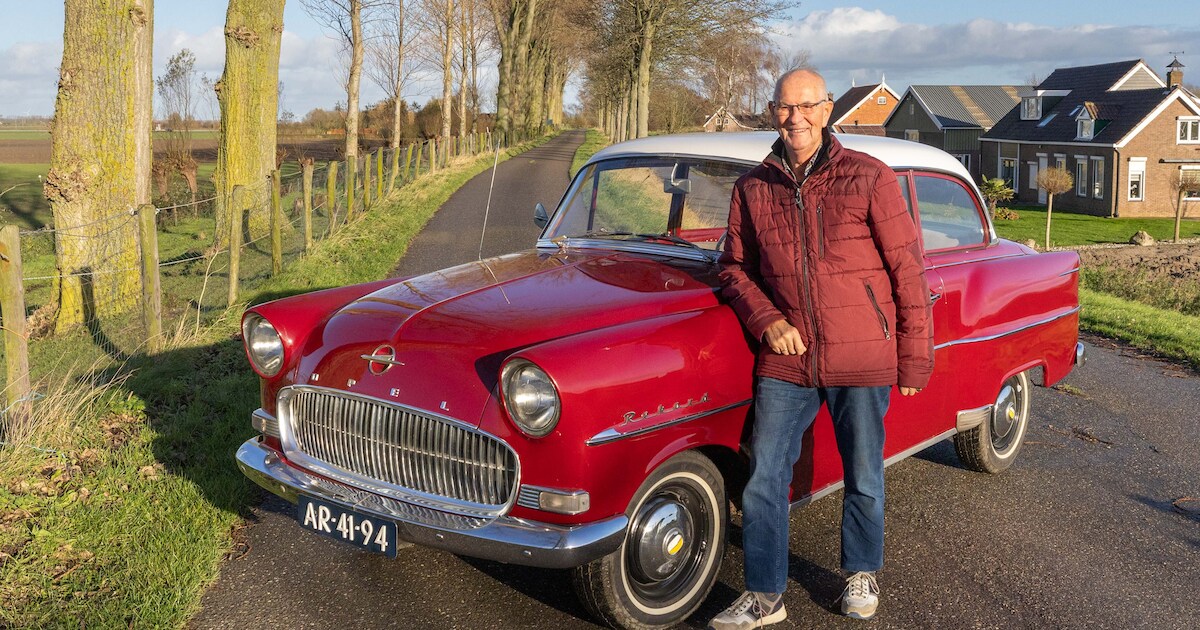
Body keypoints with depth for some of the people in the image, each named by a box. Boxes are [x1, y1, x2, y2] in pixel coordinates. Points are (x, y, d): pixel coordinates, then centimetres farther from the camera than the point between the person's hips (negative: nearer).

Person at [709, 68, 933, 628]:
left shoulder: (870, 178, -5)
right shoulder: (753, 188, 4)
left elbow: (908, 271, -3)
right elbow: (734, 268, 12)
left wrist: (914, 360, -3)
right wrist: (766, 320, -7)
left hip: (863, 360, -2)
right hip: (786, 361, 2)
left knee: (863, 478, 12)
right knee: (762, 482, 2)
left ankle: (862, 575, 36)